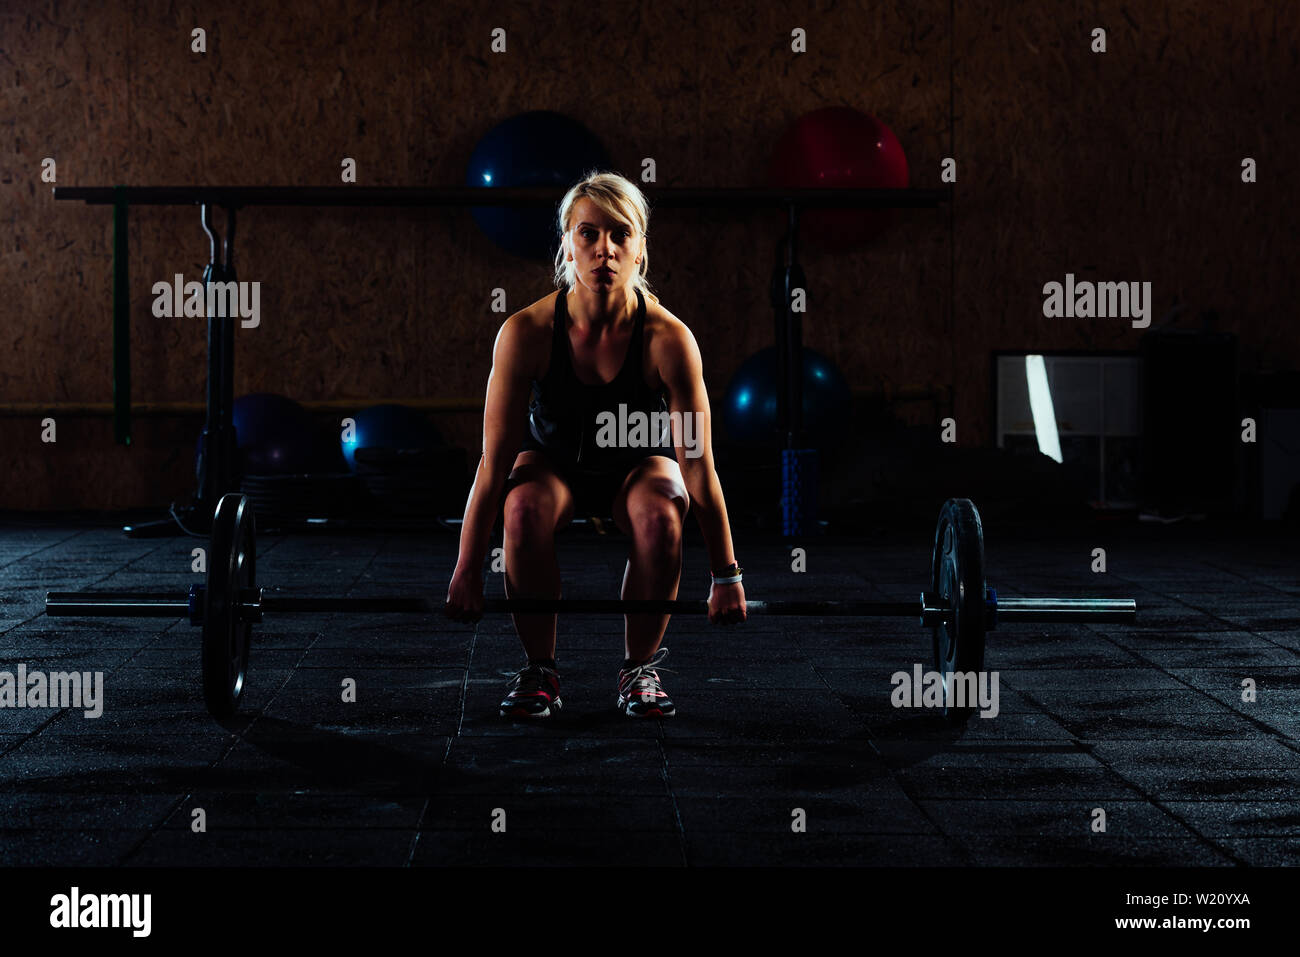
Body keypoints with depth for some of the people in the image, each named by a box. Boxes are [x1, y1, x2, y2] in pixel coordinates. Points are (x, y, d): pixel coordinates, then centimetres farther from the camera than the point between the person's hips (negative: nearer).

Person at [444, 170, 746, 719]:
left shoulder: (668, 338, -28)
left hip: (639, 462, 0)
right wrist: (467, 571, -21)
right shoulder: (526, 333, -27)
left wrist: (726, 577, -19)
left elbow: (698, 464, -23)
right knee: (525, 508, -33)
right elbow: (494, 459, -23)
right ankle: (539, 671, -13)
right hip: (554, 459, 0)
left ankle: (640, 668, -10)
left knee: (660, 515, -33)